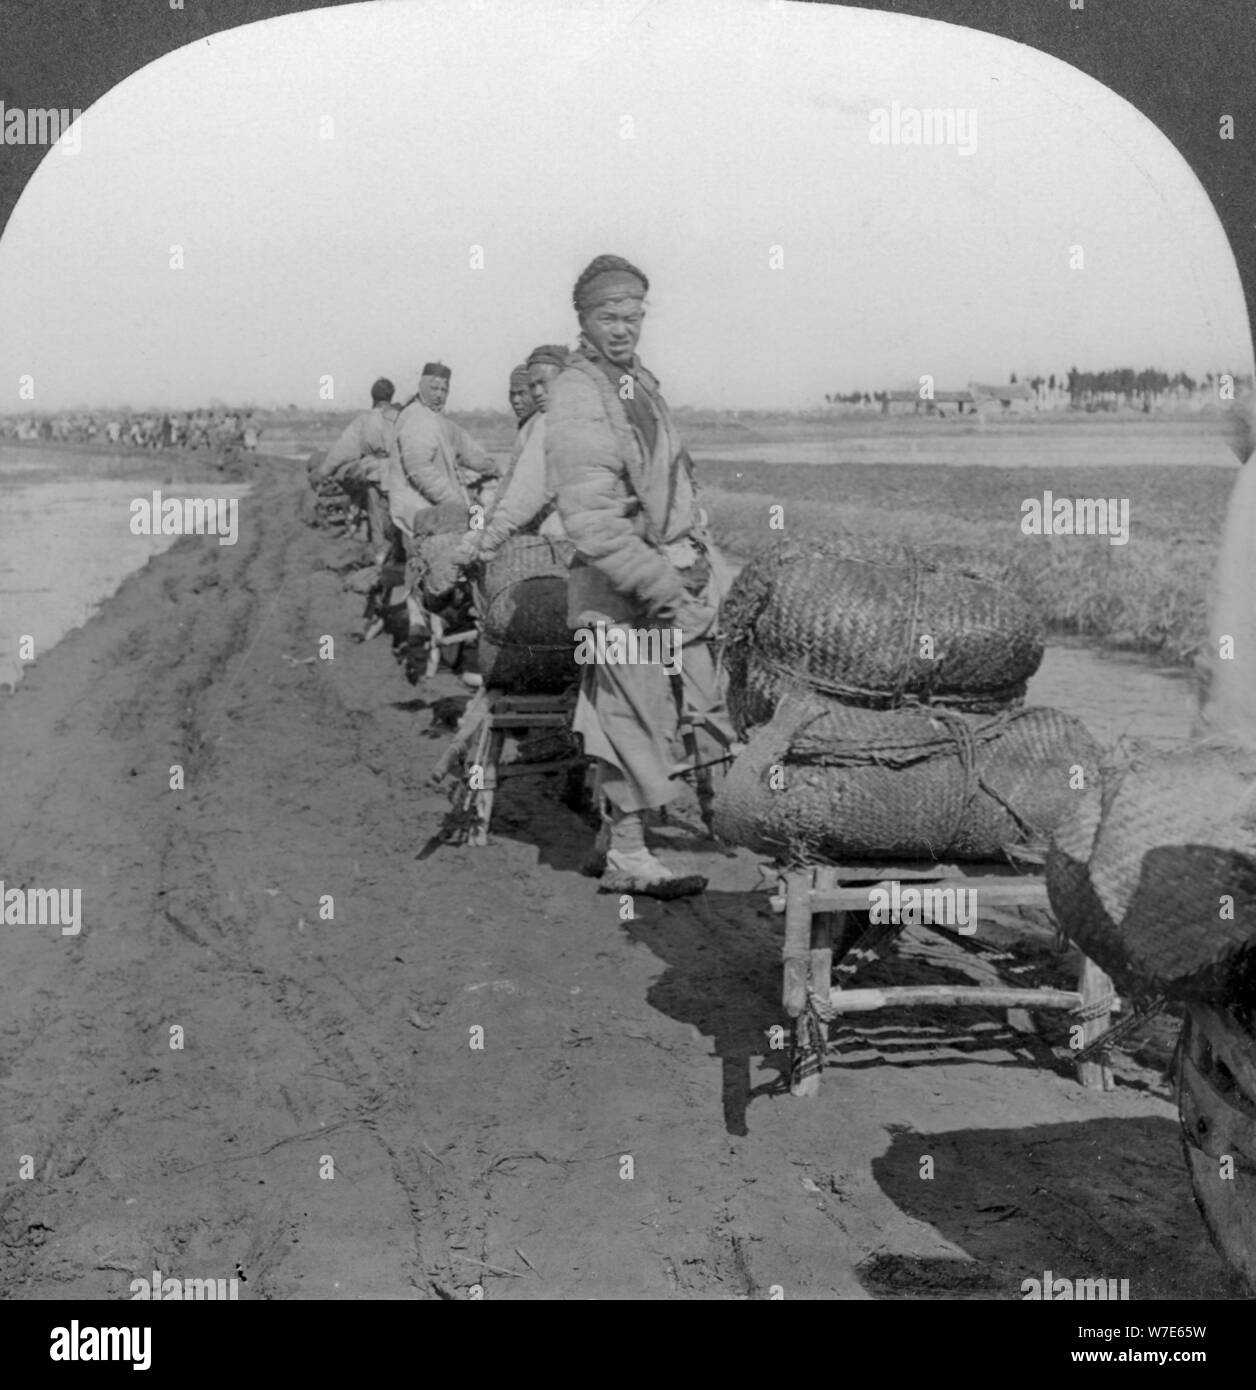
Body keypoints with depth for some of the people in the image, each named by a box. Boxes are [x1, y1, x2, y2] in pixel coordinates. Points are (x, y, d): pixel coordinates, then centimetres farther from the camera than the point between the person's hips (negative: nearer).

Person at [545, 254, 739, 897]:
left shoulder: (642, 381, 12)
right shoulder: (574, 398, -16)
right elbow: (590, 519, -23)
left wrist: (700, 552, 16)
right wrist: (658, 584, -24)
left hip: (675, 573, 9)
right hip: (619, 584, -9)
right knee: (632, 721, -1)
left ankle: (617, 819, 30)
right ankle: (627, 859, 11)